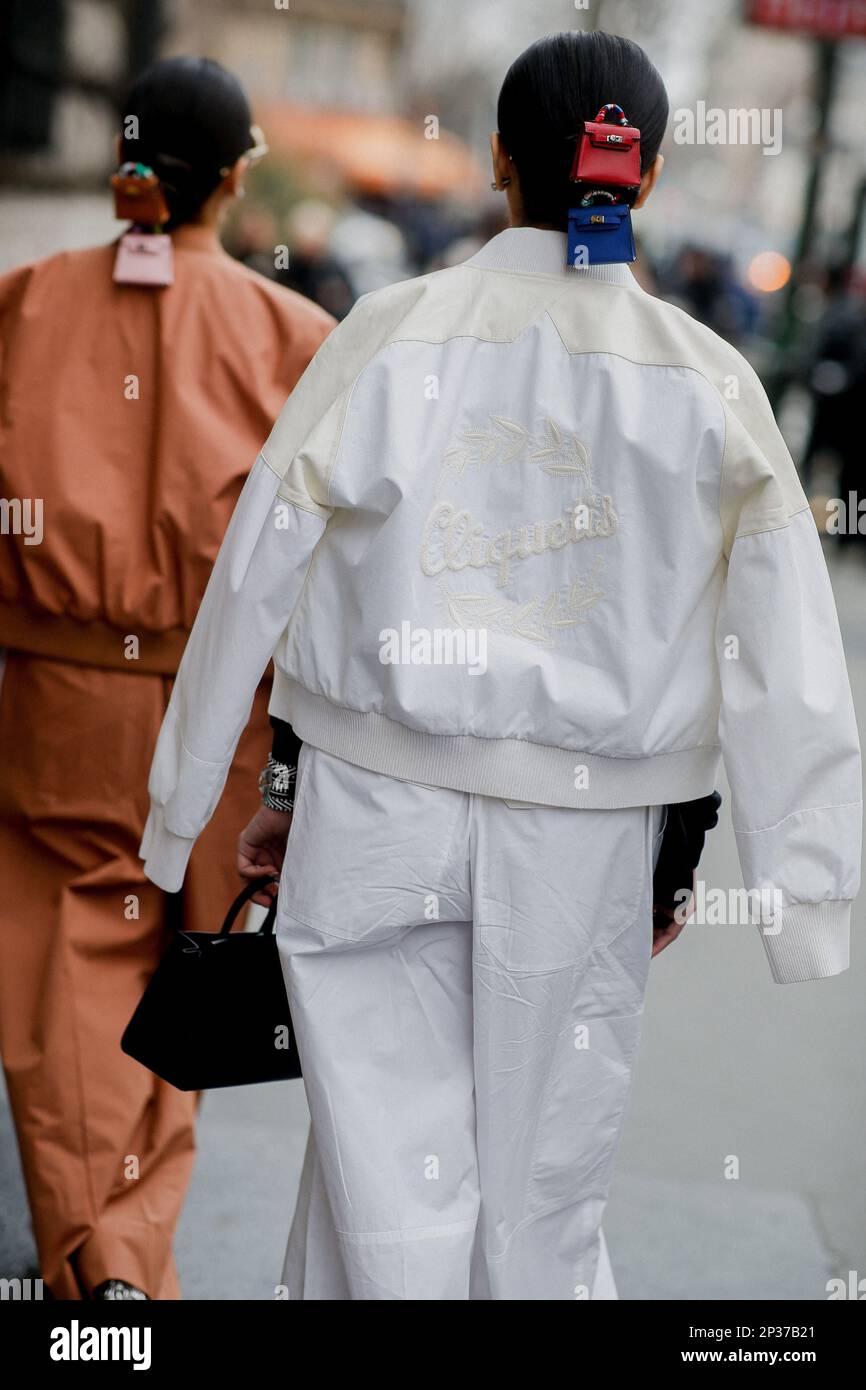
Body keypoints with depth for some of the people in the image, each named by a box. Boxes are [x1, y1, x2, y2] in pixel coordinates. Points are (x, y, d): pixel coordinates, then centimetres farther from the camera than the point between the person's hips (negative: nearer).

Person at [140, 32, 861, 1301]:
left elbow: (256, 572, -1)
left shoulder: (391, 337, -5)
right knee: (546, 1189, 15)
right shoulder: (709, 386, -3)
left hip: (379, 812, -1)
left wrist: (187, 801, 10)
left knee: (385, 1165, 7)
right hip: (584, 834, 1)